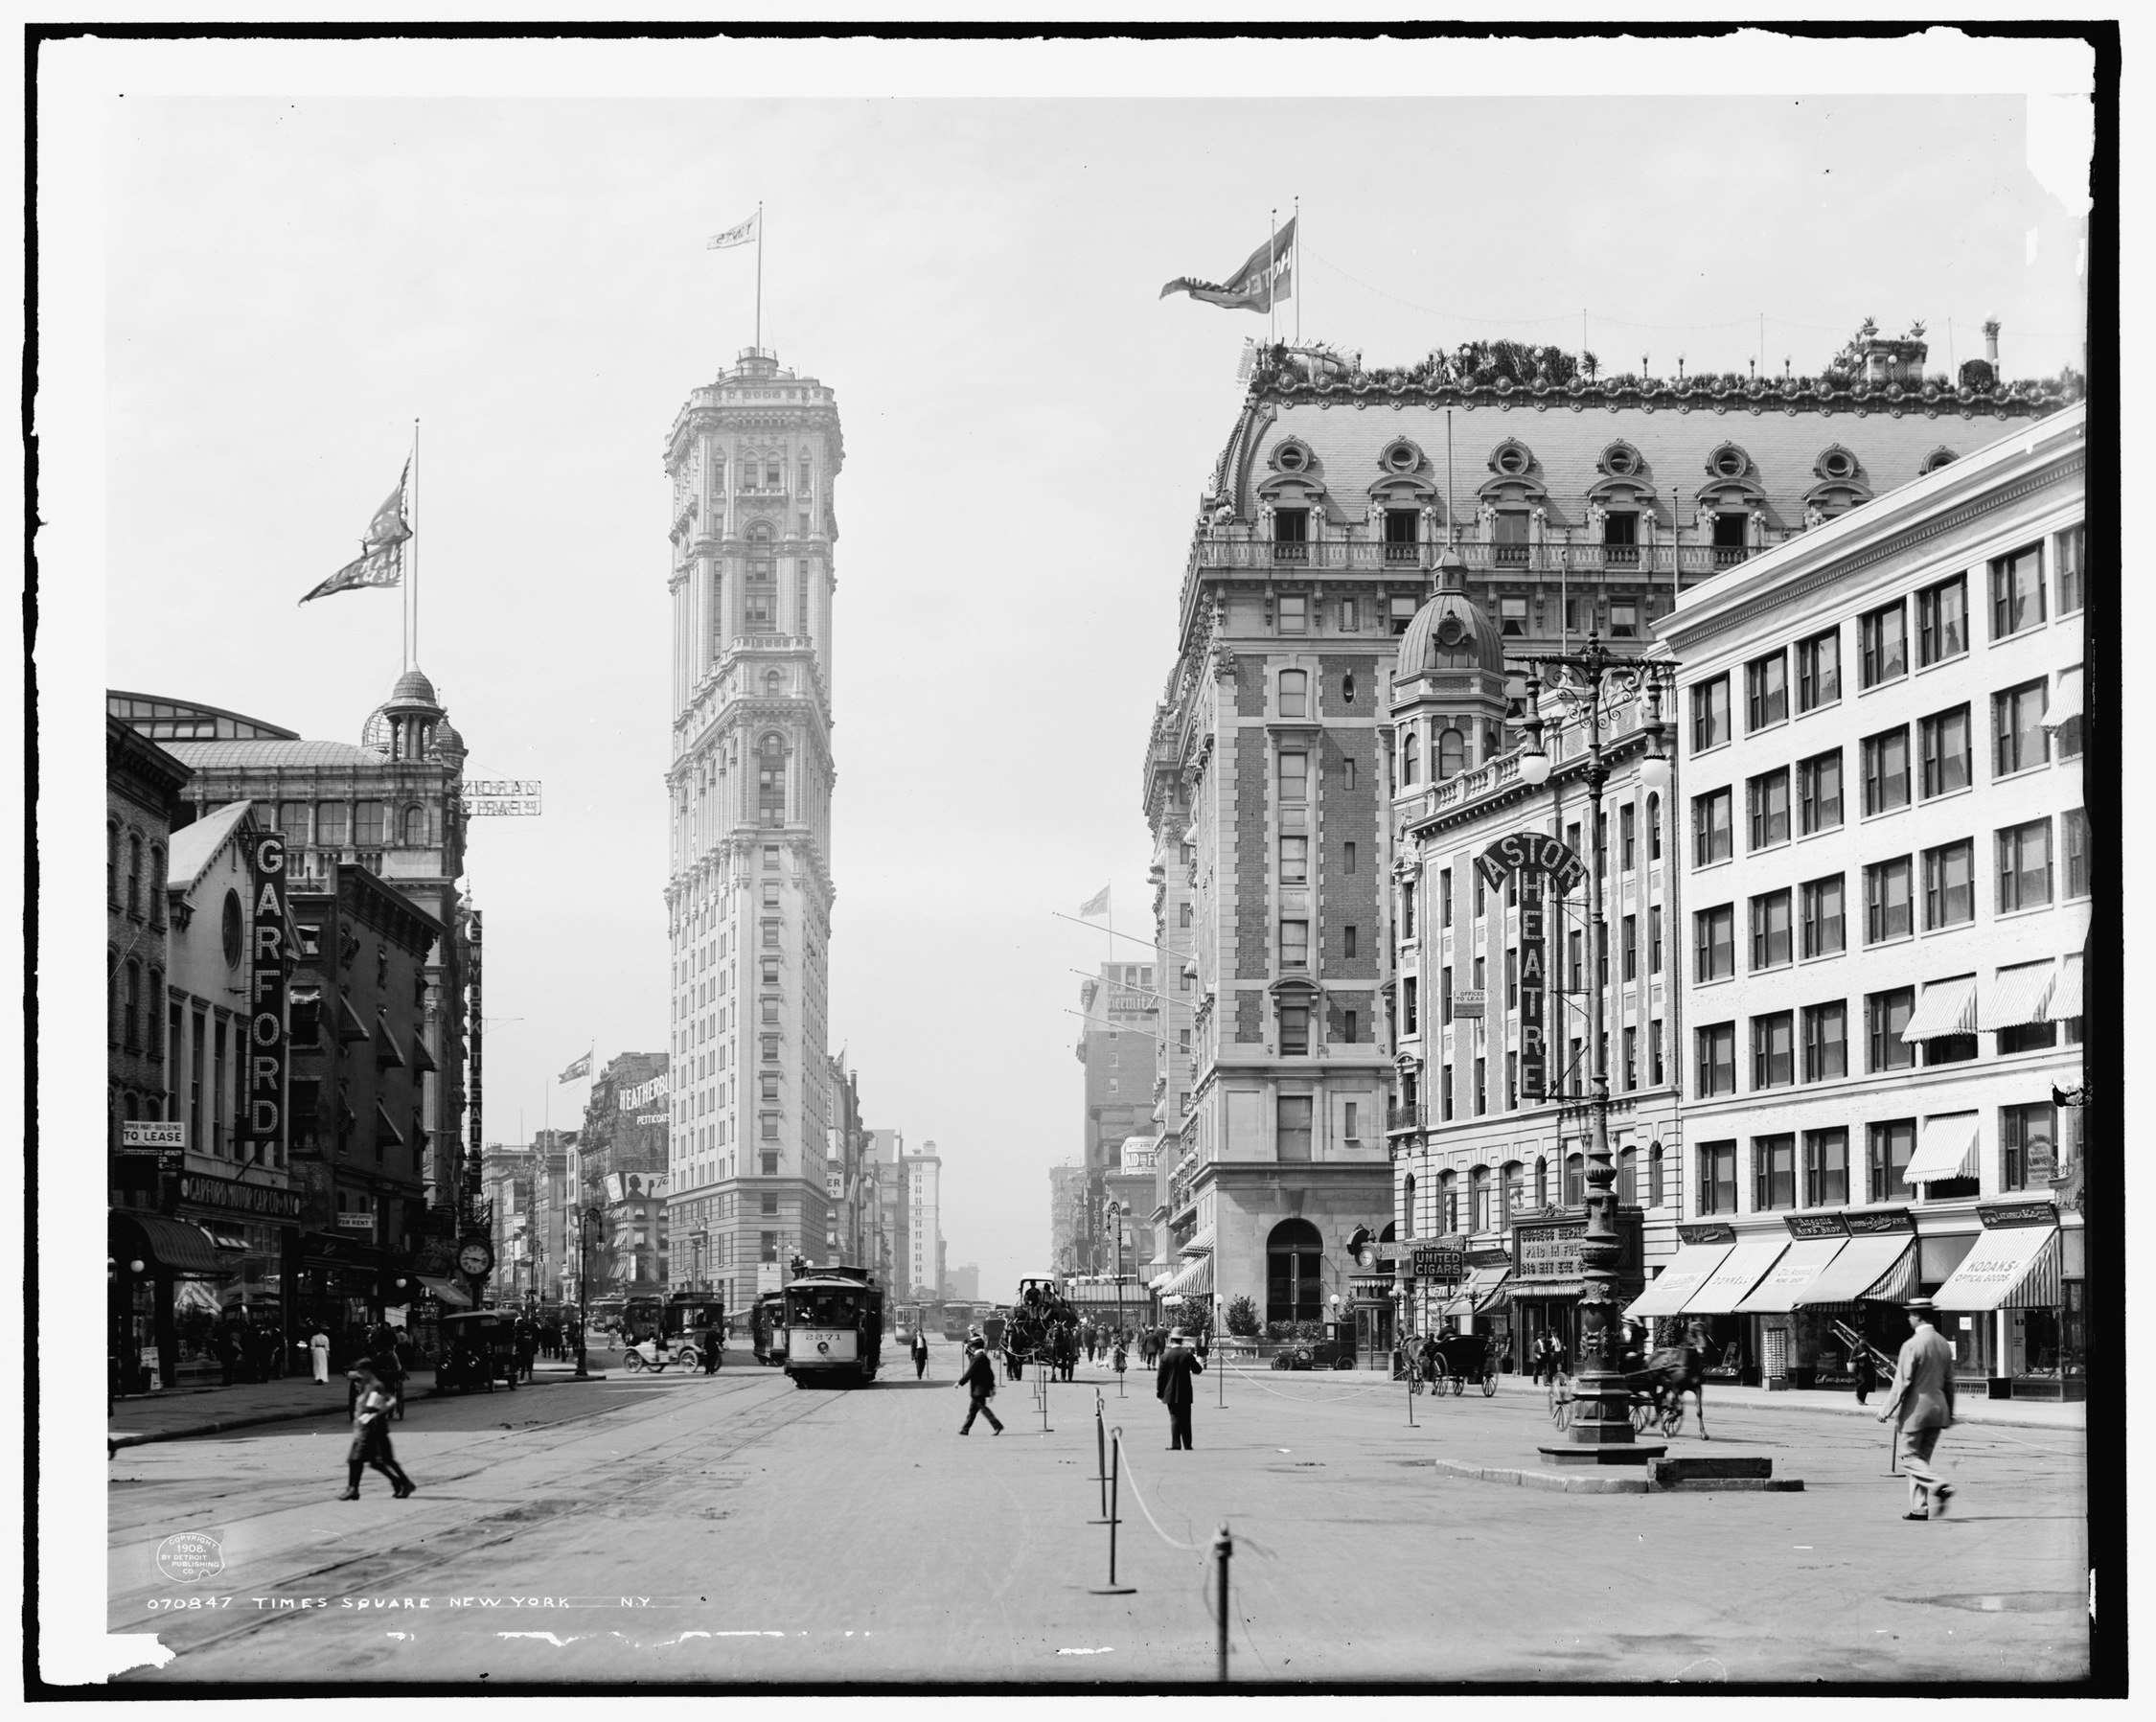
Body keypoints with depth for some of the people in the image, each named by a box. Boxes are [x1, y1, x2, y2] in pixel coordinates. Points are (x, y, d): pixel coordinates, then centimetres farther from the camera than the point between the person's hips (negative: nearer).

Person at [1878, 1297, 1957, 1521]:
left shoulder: (1912, 1345, -15)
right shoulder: (1944, 1344, 7)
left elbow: (1902, 1383, -15)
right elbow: (1949, 1382, 13)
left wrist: (1887, 1410, -7)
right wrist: (1950, 1413, 21)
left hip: (1916, 1409, -7)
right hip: (1938, 1409, 7)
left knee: (1910, 1457, 0)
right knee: (1922, 1457, 13)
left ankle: (1939, 1485, -22)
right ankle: (1920, 1508, 12)